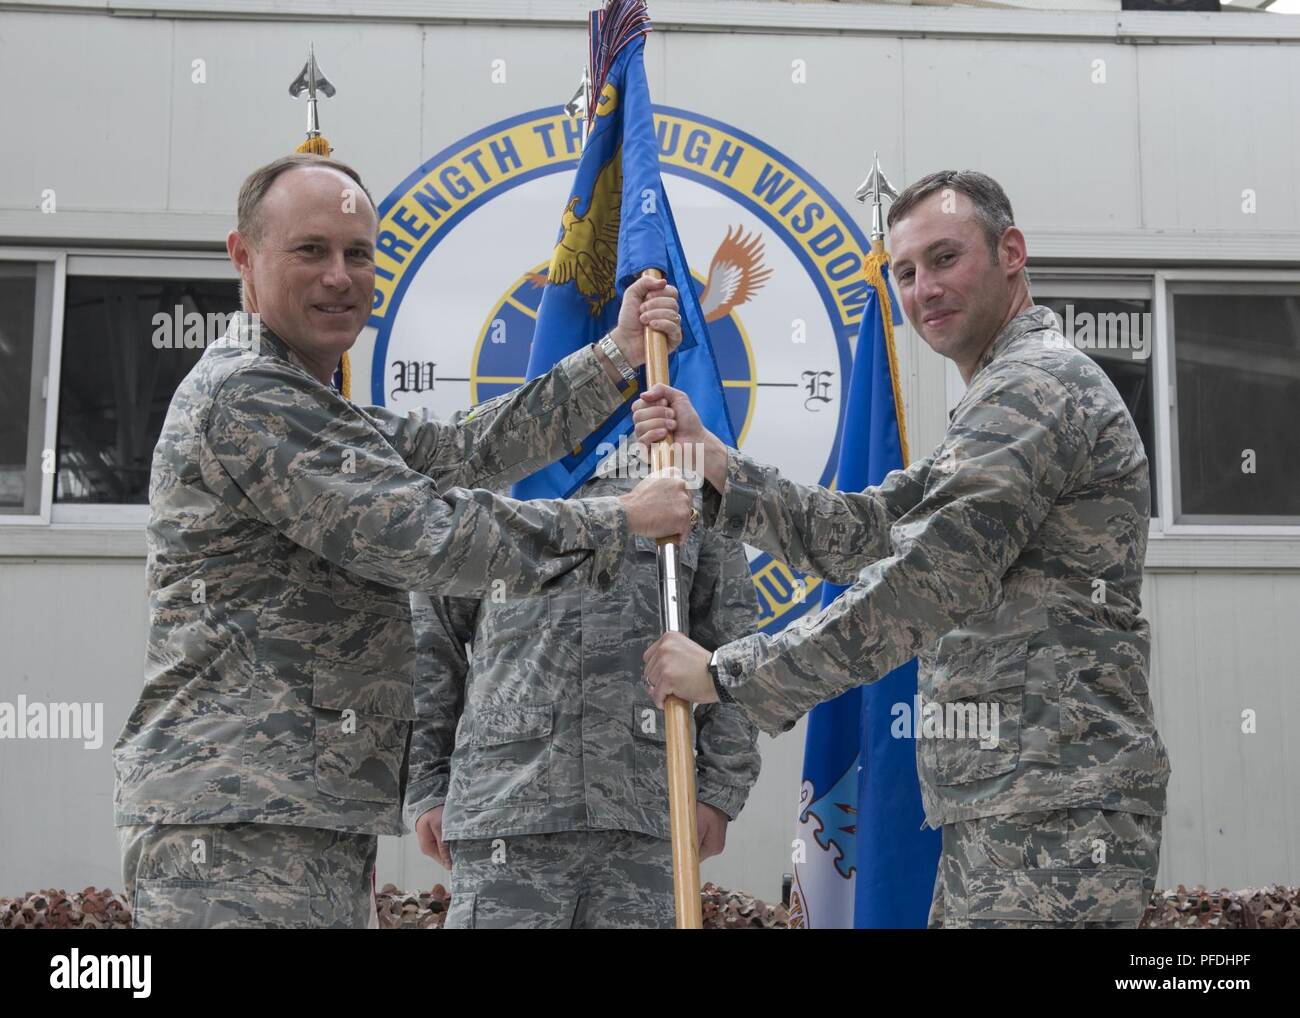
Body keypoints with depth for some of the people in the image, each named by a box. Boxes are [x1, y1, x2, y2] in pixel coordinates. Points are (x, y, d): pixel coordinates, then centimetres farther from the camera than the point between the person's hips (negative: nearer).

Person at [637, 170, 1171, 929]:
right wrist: (709, 457, 8)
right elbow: (858, 533, 18)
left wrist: (727, 674, -13)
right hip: (999, 809, 10)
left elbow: (922, 588, -19)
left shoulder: (1036, 386, -11)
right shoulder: (1003, 406, 24)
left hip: (1052, 812, -10)